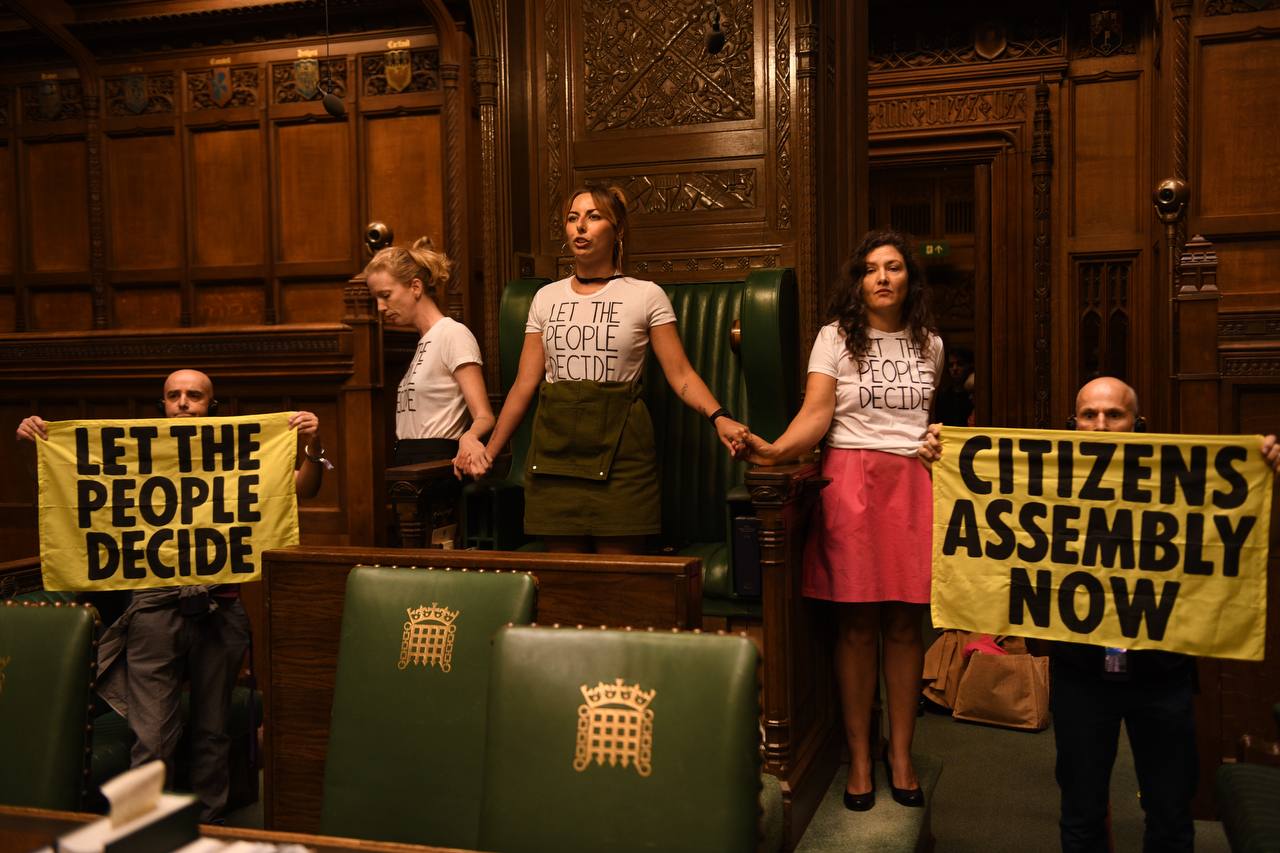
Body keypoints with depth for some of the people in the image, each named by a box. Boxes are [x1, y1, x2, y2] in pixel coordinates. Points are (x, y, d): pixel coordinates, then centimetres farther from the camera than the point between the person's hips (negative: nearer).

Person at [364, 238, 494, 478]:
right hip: (407, 466, 8)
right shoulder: (422, 341, 21)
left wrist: (469, 436, -37)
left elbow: (484, 416, -16)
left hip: (436, 467, -8)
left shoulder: (454, 334, -6)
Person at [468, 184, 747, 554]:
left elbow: (680, 374, -4)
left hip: (619, 450, -3)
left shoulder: (645, 295, 2)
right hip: (555, 449, 3)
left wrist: (719, 417, -21)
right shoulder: (546, 298, 11)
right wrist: (489, 451, 7)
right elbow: (524, 385, 11)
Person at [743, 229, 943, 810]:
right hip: (851, 483, -3)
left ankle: (900, 752, 16)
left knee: (905, 626, 3)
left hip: (913, 485, 3)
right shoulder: (836, 338, 2)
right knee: (858, 626, -1)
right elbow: (815, 414, -11)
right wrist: (776, 449, -27)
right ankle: (859, 756, 11)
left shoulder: (929, 344, 14)